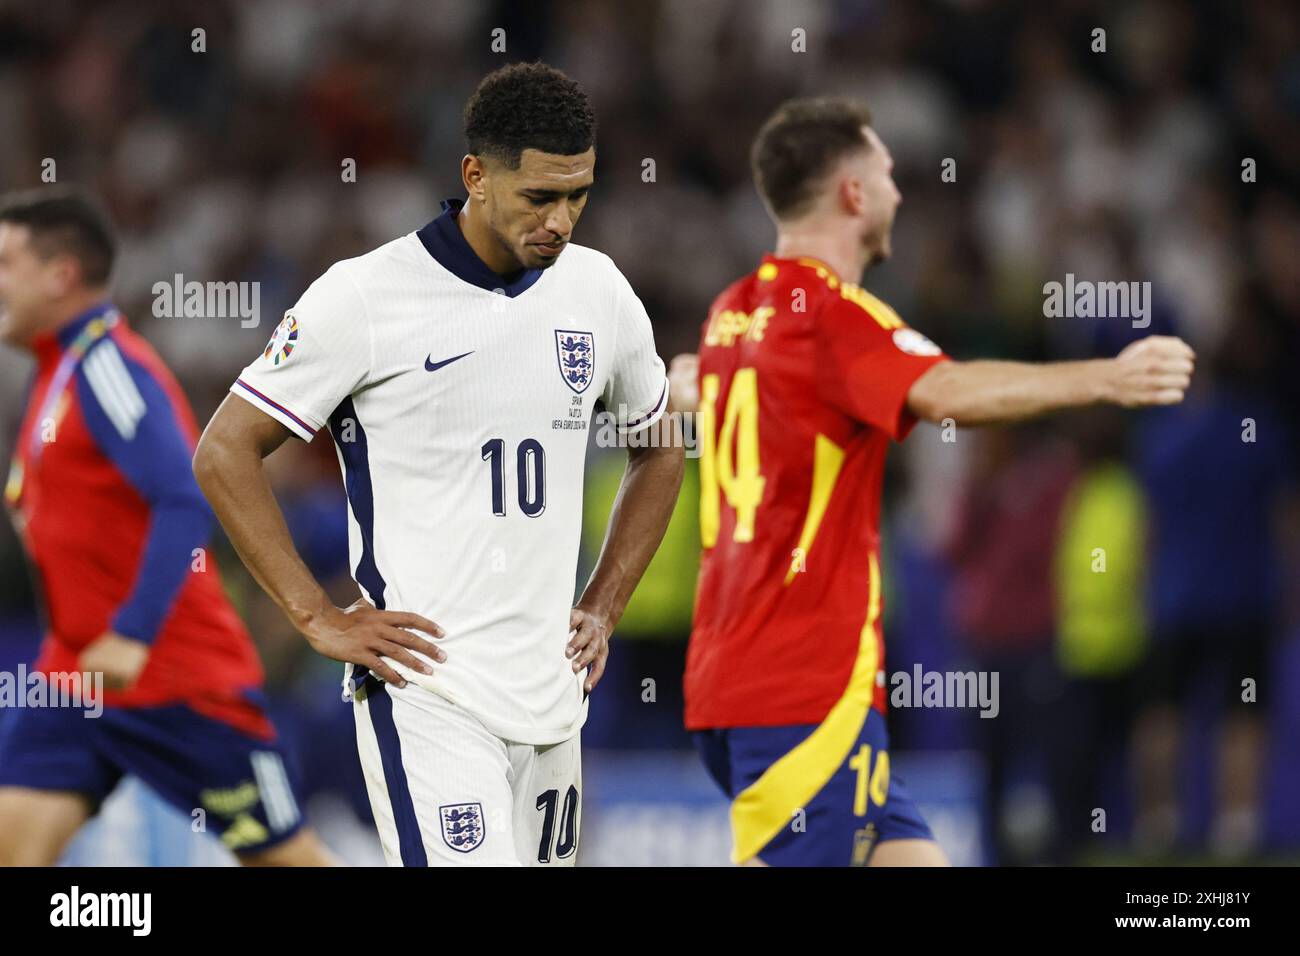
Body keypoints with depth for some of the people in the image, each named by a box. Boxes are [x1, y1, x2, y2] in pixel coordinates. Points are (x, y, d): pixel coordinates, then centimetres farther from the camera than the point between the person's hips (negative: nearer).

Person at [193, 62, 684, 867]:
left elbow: (659, 451, 25)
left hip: (551, 690, 6)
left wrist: (604, 609, 14)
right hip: (426, 689, -6)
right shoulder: (366, 296, -9)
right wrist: (320, 620, -8)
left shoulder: (597, 290, 8)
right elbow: (224, 453, -5)